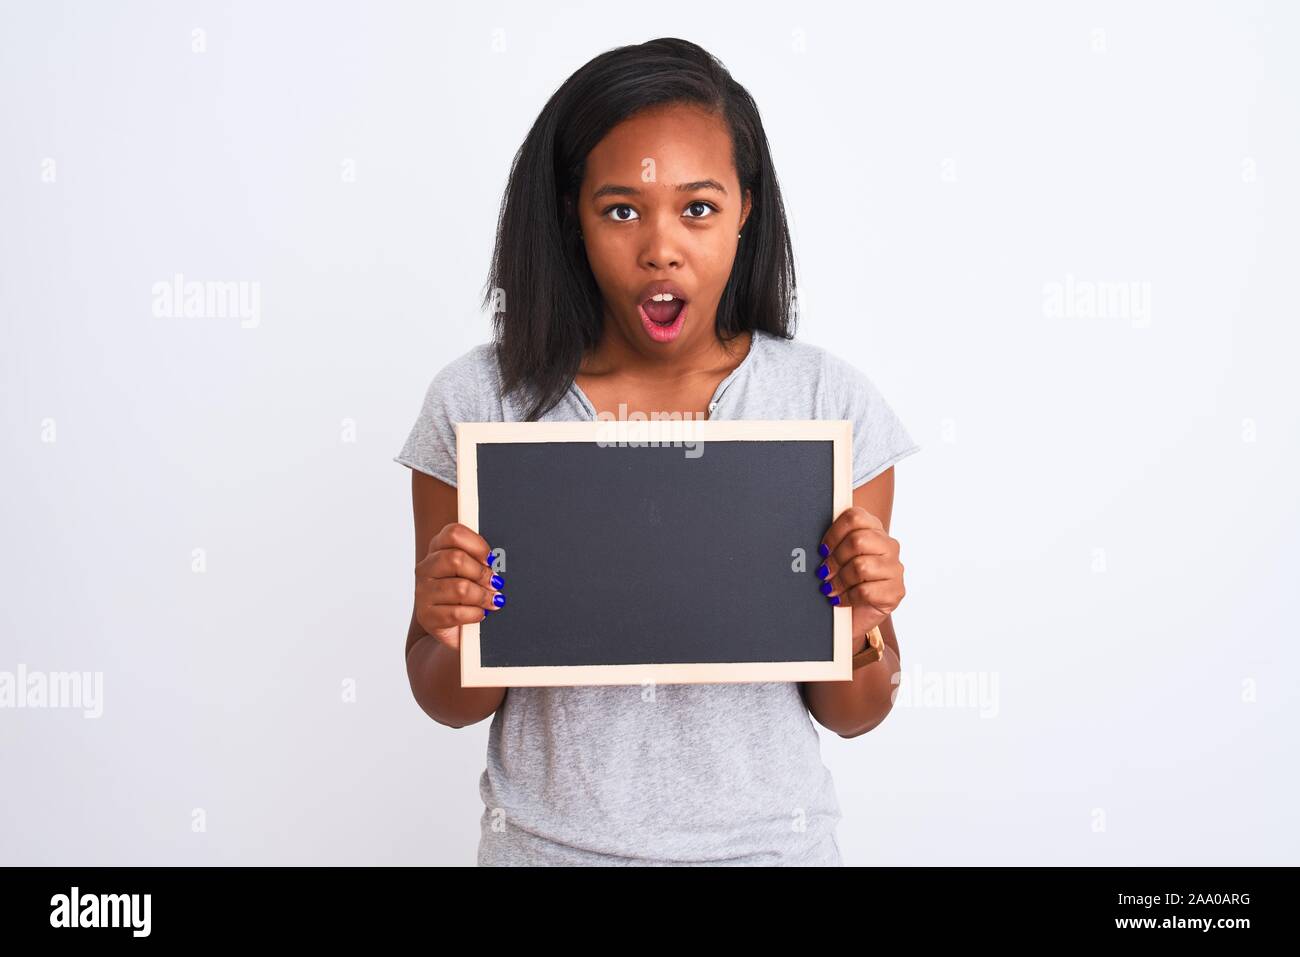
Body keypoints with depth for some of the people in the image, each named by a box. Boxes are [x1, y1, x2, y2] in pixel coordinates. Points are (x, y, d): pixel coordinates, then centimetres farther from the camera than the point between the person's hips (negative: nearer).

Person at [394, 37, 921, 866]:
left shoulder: (833, 401, -10)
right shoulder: (477, 401, -11)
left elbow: (852, 715, -4)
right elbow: (452, 704, -3)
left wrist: (860, 625, -23)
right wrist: (452, 634, -23)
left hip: (768, 839, 1)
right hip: (548, 838, 0)